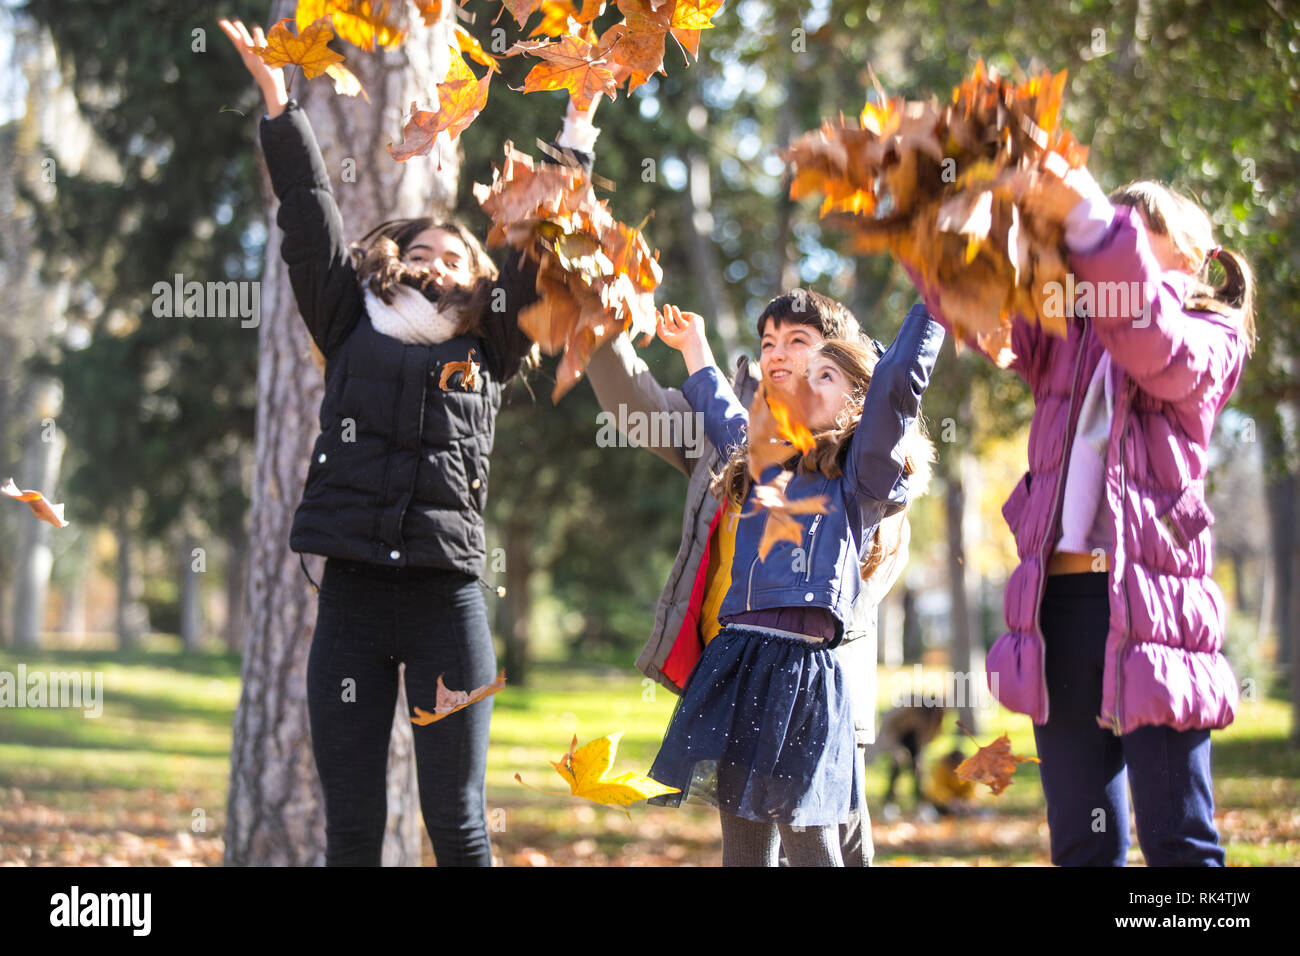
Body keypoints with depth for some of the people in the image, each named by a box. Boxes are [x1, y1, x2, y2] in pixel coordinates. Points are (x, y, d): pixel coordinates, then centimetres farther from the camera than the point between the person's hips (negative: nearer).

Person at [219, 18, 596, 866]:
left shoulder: (488, 353, 12)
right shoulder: (353, 331, 13)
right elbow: (309, 215, 12)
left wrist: (579, 119, 15)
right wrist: (276, 94, 11)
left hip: (447, 601, -1)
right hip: (351, 596, 1)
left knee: (458, 822, 2)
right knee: (351, 824, 3)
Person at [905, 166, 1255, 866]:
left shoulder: (1212, 339, 5)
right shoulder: (1067, 340, 20)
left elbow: (1158, 347, -17)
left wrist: (1089, 216, -30)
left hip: (1149, 600, -5)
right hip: (1058, 595, 5)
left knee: (1176, 838, -7)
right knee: (1082, 841, 7)